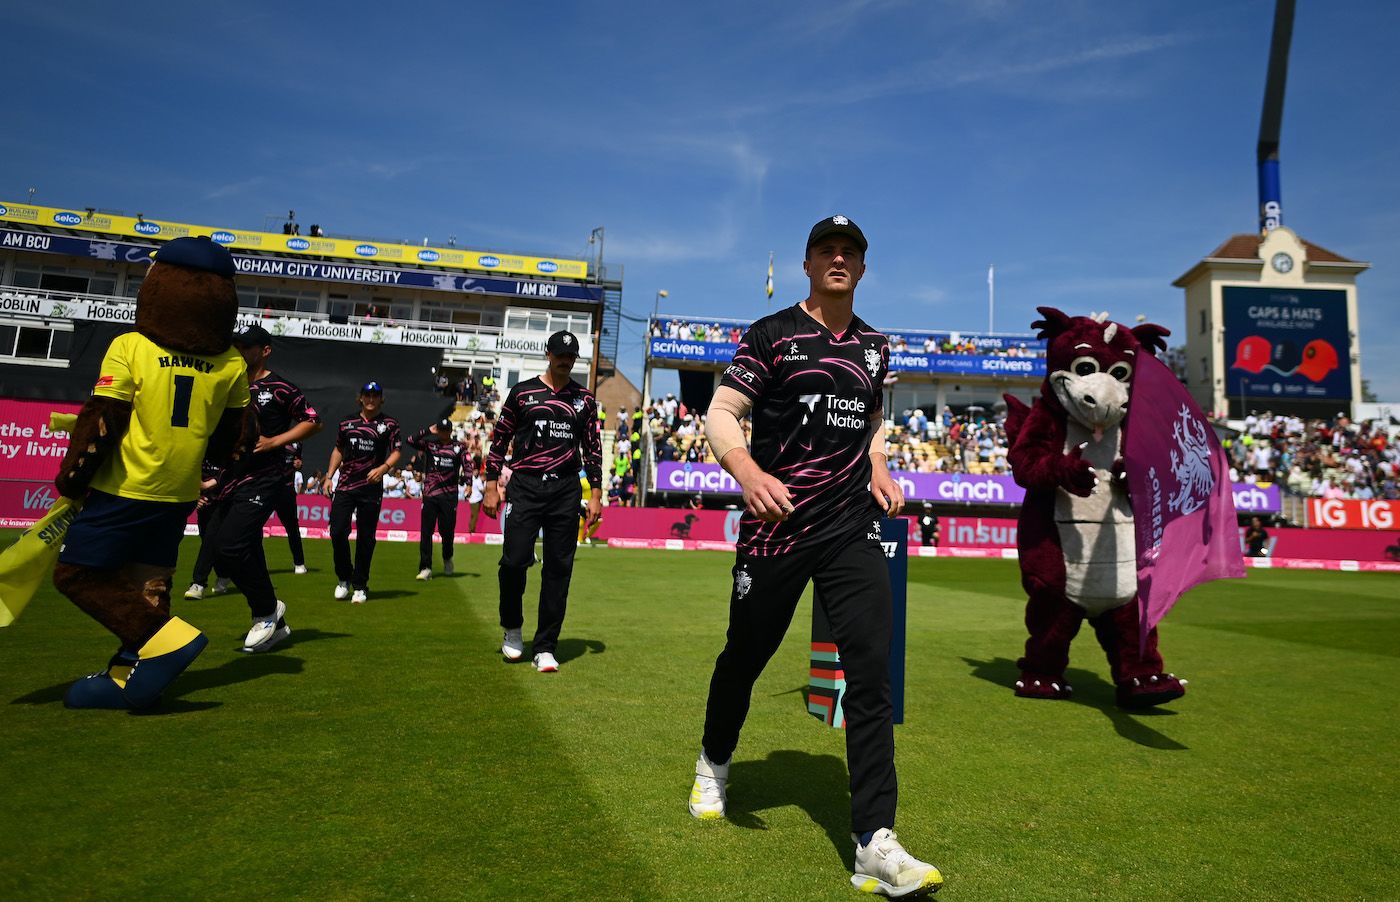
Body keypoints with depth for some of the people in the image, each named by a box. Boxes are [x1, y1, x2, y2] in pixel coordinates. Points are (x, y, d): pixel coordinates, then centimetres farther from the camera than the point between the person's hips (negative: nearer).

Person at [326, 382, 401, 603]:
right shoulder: (347, 422, 12)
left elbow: (395, 452, -1)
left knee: (365, 538, 1)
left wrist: (383, 468, -20)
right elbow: (338, 450, 21)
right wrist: (329, 477, 12)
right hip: (345, 485, 2)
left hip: (371, 487, -2)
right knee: (337, 531, -6)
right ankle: (344, 578, 16)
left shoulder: (389, 424, 4)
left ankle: (360, 586, 12)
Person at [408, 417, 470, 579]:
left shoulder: (459, 447, 6)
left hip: (449, 495, -1)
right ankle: (425, 568, -3)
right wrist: (428, 430, -3)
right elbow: (411, 440, -4)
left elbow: (467, 465, -6)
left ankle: (447, 559, 29)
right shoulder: (429, 443, 10)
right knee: (426, 531, -4)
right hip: (430, 494, 1)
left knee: (448, 529, 1)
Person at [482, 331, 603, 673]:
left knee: (559, 569, 1)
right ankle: (512, 629, 19)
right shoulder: (522, 391, 8)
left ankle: (545, 647, 10)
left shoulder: (584, 398, 12)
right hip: (525, 486, -1)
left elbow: (592, 447, 13)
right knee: (514, 561, -9)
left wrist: (595, 494, 6)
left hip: (566, 490, 2)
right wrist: (491, 485, 1)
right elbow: (500, 438, 8)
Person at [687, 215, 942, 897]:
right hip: (775, 524, -3)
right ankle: (714, 764, 41)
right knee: (745, 656, 11)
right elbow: (721, 414, -7)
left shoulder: (874, 347, 15)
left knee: (872, 669, -7)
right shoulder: (771, 334, 0)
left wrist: (879, 472, 8)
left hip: (852, 528, 4)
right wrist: (749, 473, -27)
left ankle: (874, 845, 0)